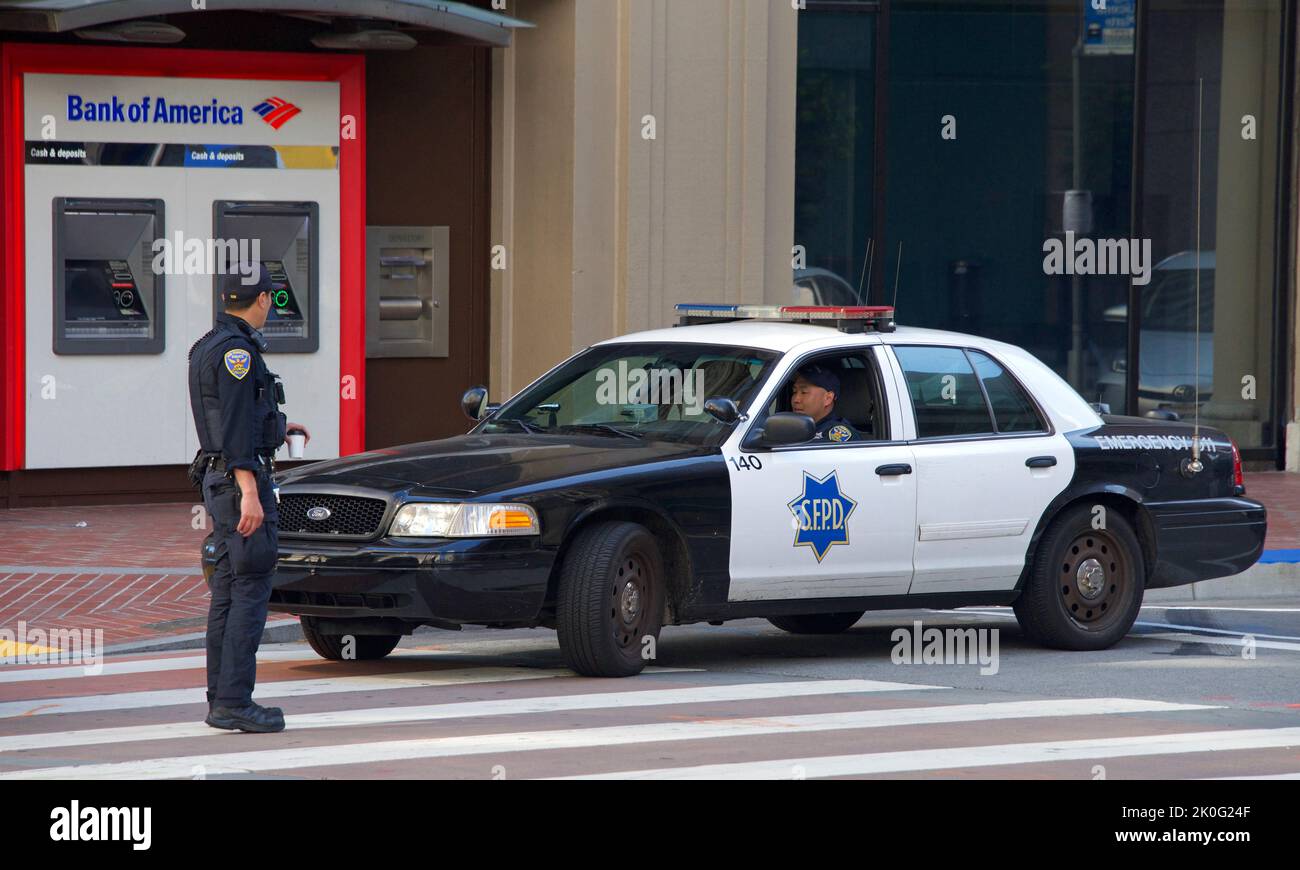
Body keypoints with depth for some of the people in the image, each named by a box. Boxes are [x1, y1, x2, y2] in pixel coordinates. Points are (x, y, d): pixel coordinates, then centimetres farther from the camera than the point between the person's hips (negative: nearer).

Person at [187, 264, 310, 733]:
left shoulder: (207, 348, 15)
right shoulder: (236, 351, -15)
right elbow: (236, 425, -22)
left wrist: (275, 426, 43)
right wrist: (250, 494, -25)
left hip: (219, 479, 10)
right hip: (242, 478, -10)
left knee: (227, 590, 10)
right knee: (251, 590, -10)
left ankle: (221, 701, 12)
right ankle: (234, 702, -13)